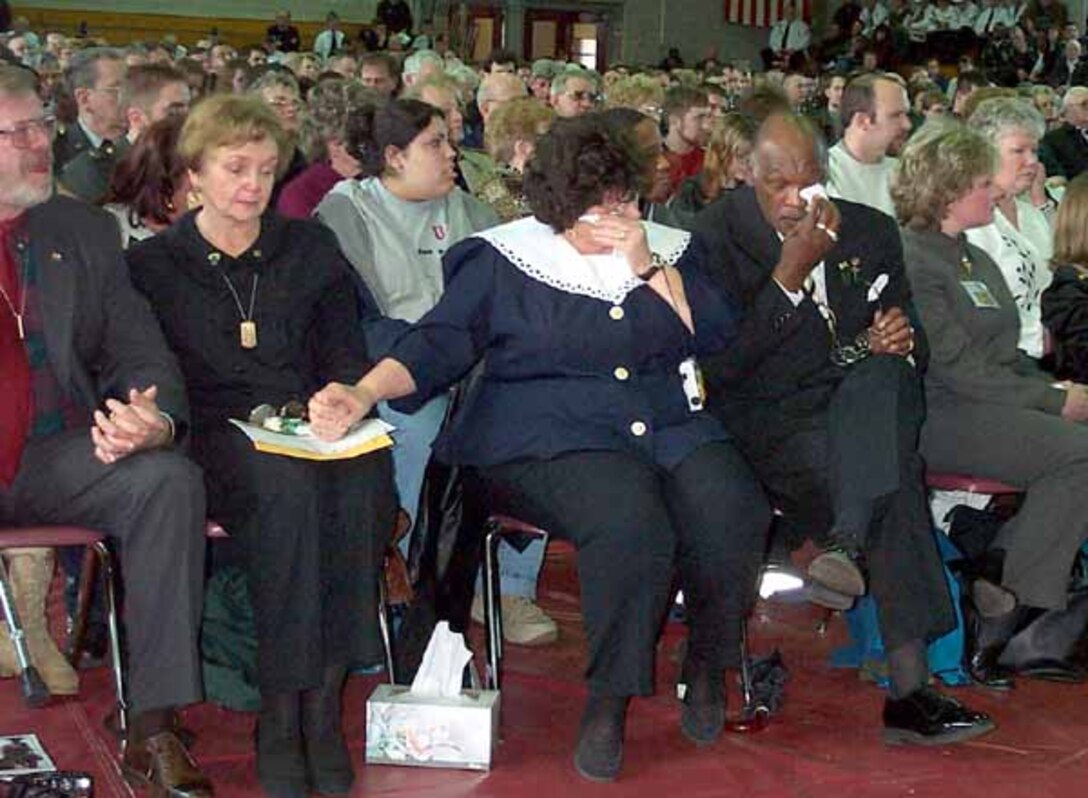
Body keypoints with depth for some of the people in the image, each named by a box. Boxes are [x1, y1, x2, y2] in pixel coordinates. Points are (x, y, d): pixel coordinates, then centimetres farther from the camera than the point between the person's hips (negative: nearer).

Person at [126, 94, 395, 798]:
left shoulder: (311, 249, 17)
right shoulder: (153, 264, 11)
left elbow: (345, 358, 17)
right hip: (212, 437, -2)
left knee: (362, 474, -34)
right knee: (288, 482, -37)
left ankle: (323, 700, -30)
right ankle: (279, 715, -31)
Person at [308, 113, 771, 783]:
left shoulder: (668, 249, 16)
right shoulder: (505, 260, 5)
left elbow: (715, 336, 7)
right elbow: (438, 344, -1)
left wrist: (650, 268, -4)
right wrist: (364, 393, -19)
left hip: (672, 425, 4)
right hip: (554, 439, -4)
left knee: (733, 514, -27)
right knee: (631, 525, -35)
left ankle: (707, 664, 1)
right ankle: (609, 700, -15)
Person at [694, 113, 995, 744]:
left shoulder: (871, 231, 12)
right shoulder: (718, 234, -2)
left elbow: (911, 349, 17)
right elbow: (720, 366, -11)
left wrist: (902, 339, -9)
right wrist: (789, 274, -19)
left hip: (865, 406, 4)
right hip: (764, 418, -4)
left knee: (882, 373, -32)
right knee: (894, 479, -31)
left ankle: (847, 545, -43)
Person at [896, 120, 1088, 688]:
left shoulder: (976, 260, 23)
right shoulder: (911, 261, -8)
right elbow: (957, 369, -15)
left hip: (995, 407, 9)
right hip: (936, 416, -9)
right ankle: (996, 628, -19)